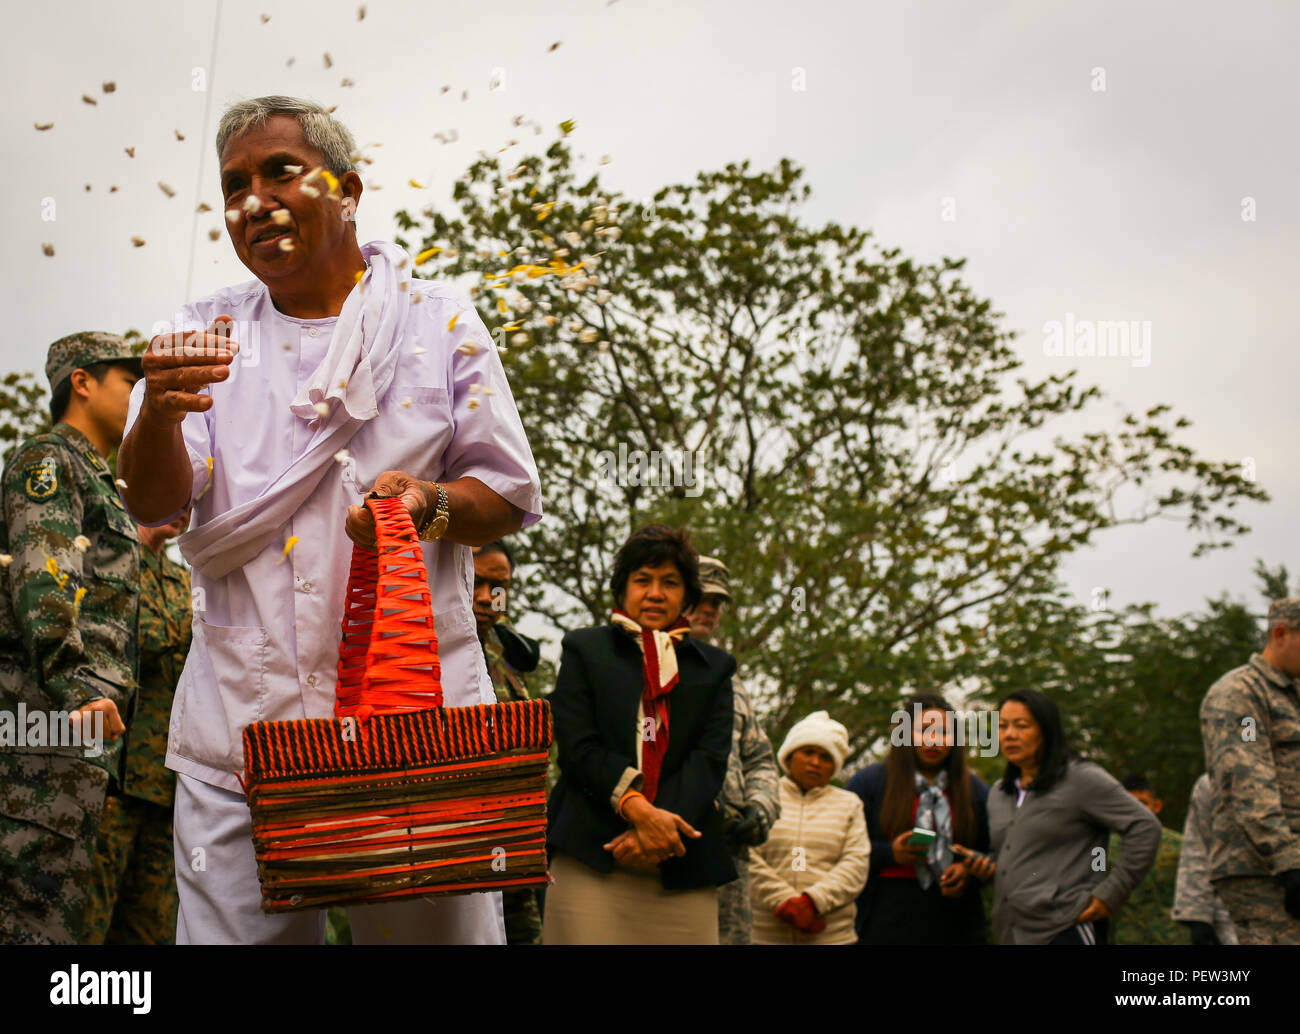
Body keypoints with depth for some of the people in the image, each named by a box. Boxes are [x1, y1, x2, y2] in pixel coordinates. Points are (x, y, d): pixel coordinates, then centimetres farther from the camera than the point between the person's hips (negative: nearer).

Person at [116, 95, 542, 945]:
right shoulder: (206, 334, 11)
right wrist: (160, 412, -22)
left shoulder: (438, 321, 6)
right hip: (239, 729, 2)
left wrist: (432, 504, -16)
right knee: (232, 928, 1)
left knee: (433, 924, -2)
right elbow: (154, 505, 0)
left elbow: (512, 496, 6)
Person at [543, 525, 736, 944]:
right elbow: (579, 748, 2)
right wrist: (640, 812, -14)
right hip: (591, 859, -2)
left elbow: (710, 759, 5)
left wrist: (659, 828, -12)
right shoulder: (584, 649, 14)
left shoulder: (713, 667, 19)